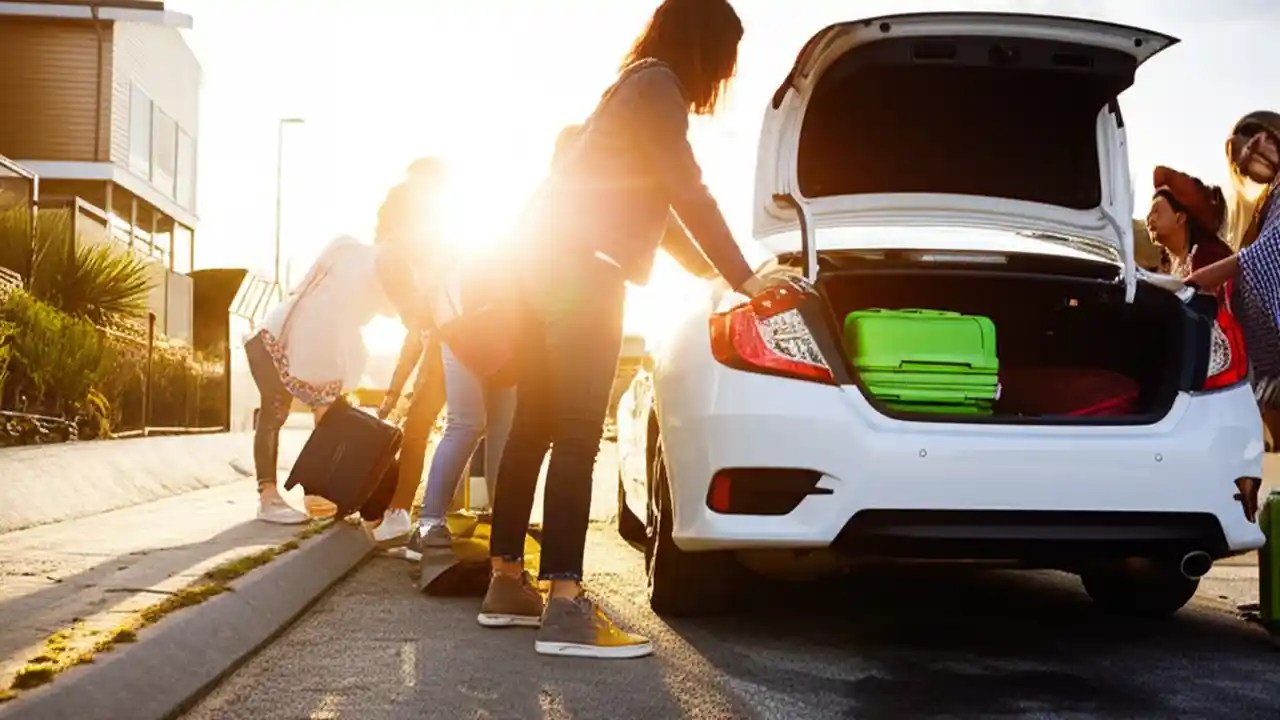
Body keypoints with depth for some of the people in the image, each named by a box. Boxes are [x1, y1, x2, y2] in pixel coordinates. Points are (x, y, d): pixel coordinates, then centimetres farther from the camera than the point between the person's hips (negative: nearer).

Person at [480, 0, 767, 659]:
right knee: (577, 437, -13)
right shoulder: (656, 85, -6)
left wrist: (718, 274, 32)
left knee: (534, 428, 11)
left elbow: (654, 202, 30)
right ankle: (564, 611, -15)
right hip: (581, 271, -10)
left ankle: (506, 584, 18)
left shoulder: (637, 87, 24)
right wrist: (743, 279, -6)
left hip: (551, 264, 10)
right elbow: (688, 196, -12)